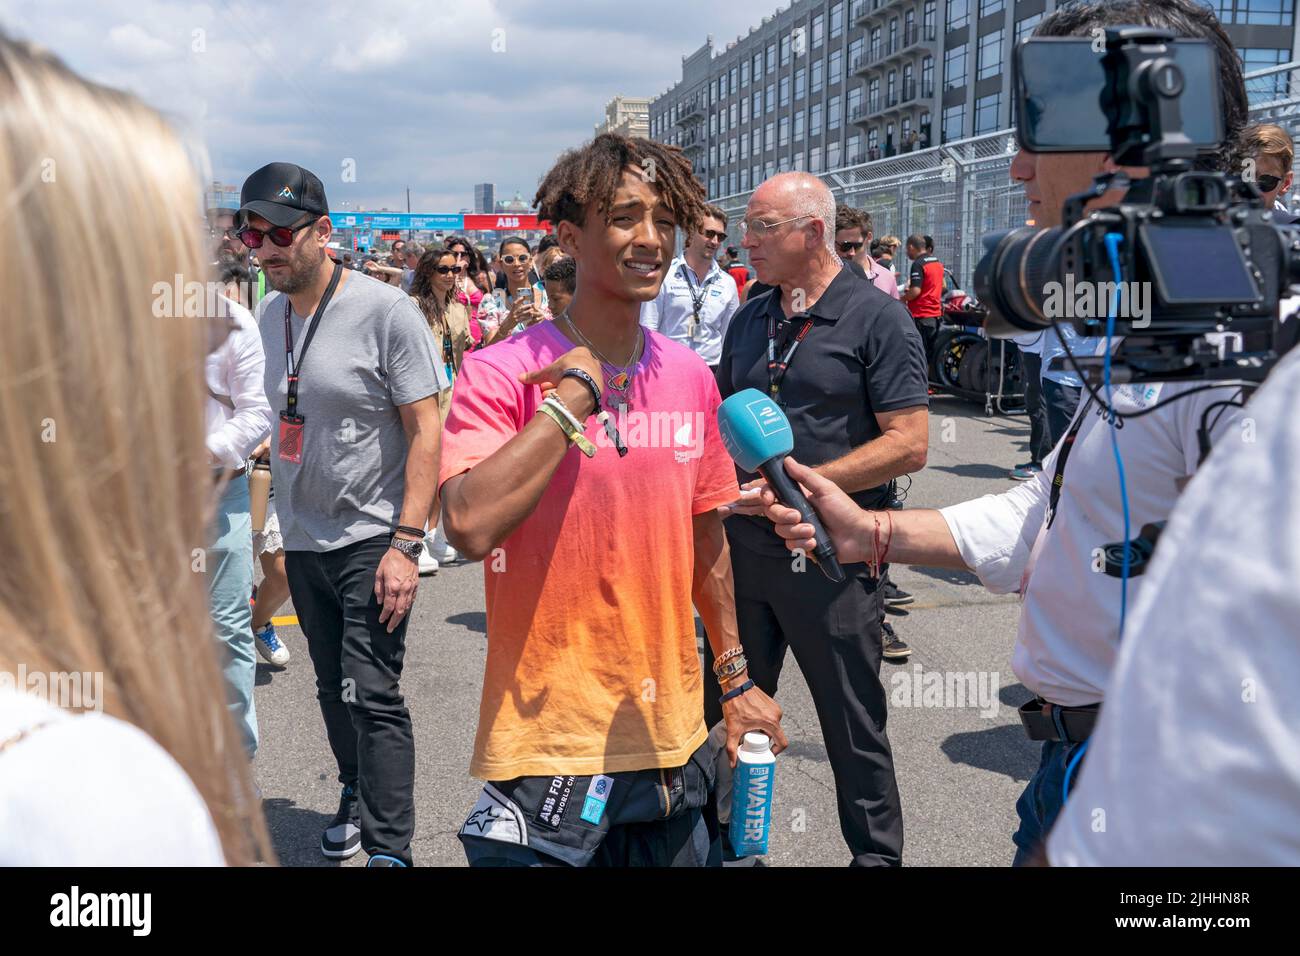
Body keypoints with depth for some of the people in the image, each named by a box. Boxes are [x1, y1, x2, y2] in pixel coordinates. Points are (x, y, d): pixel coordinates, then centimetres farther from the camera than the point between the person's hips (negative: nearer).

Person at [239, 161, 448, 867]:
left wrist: (406, 544, -20)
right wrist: (262, 528, 14)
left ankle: (390, 849, 3)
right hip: (301, 540, 6)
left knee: (372, 694, -7)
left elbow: (426, 432, -15)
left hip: (371, 537, -6)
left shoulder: (386, 311, -14)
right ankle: (355, 793, 40)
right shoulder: (267, 317, 6)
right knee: (333, 685, 18)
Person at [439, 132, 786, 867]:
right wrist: (577, 393, -21)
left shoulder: (691, 377, 4)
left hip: (673, 738, 5)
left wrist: (737, 680, 15)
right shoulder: (502, 374, -11)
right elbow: (471, 526, -27)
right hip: (549, 747, -5)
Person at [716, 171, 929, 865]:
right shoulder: (749, 319, 10)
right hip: (742, 541, 6)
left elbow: (909, 445, -15)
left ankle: (877, 852, 26)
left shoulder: (876, 318, -9)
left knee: (853, 724, 6)